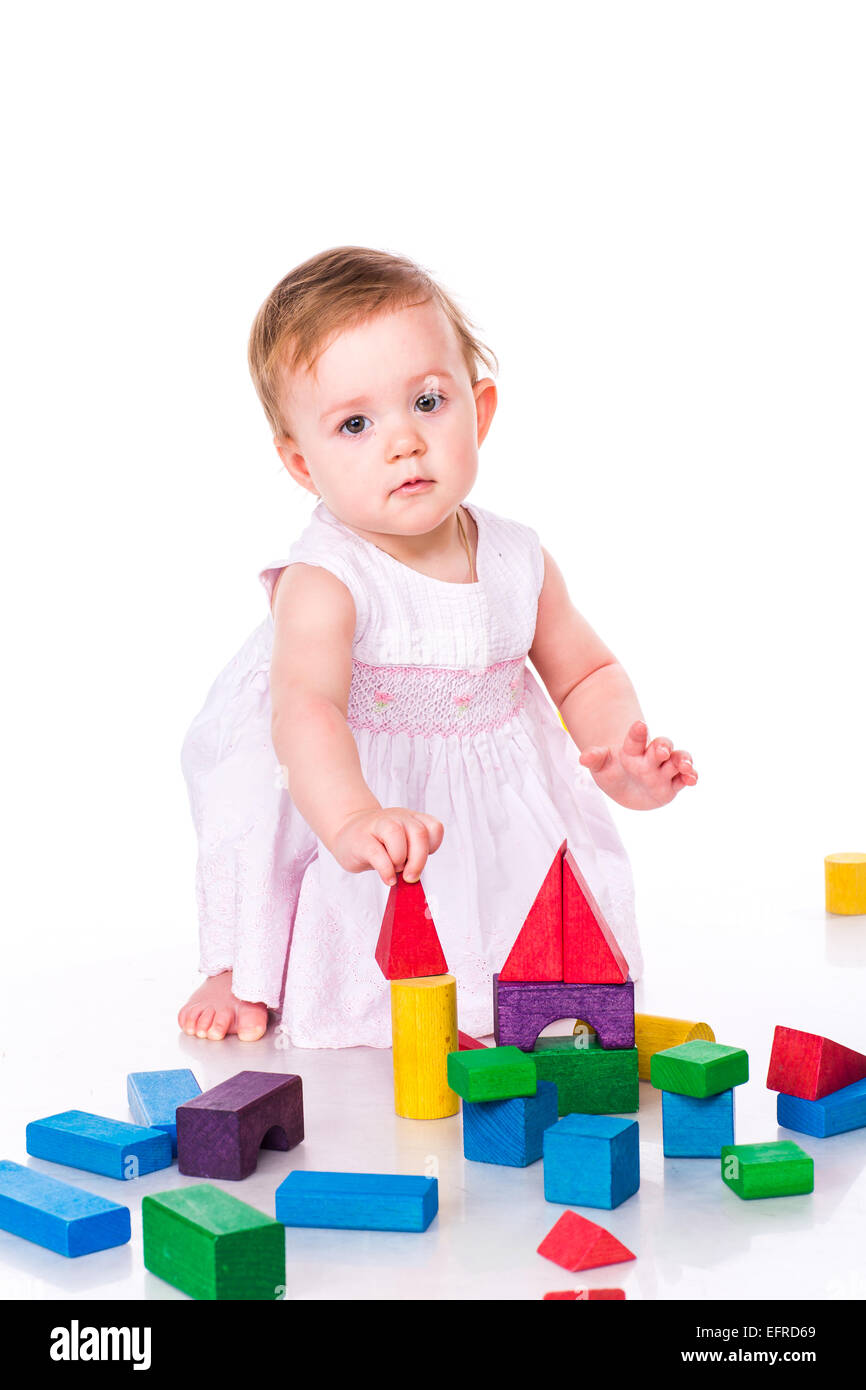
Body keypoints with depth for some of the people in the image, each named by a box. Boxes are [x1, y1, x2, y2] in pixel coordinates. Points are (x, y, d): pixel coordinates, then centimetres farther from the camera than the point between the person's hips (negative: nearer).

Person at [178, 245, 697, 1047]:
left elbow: (587, 676, 10)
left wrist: (620, 756, -12)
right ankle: (245, 974, 19)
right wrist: (351, 820, -61)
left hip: (507, 835, 5)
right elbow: (306, 712, -41)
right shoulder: (323, 583, -24)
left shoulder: (519, 561, -5)